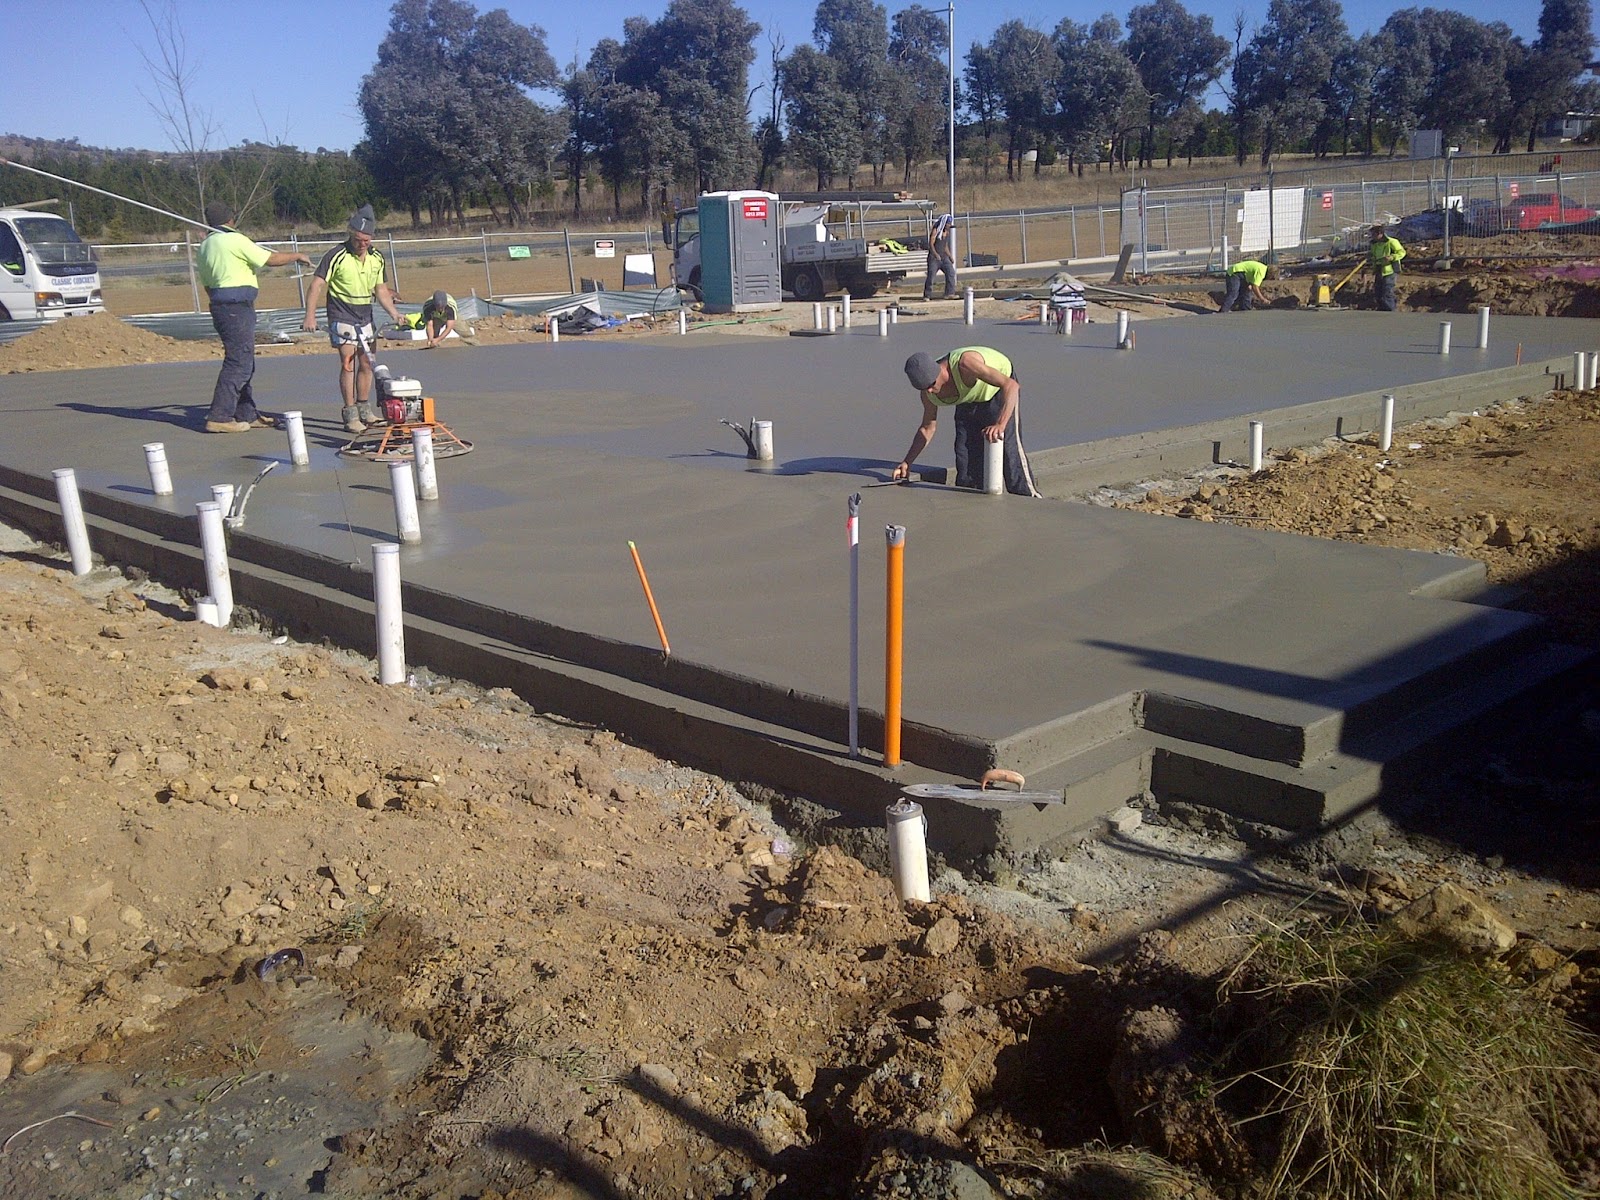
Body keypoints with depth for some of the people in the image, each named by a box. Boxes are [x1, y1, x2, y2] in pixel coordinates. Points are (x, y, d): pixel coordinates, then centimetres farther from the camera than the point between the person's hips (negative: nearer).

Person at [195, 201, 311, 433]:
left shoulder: (204, 247, 16)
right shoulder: (234, 240, -10)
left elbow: (207, 284, 21)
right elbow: (271, 259, -9)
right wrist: (297, 256, 6)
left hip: (220, 307, 9)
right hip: (237, 308, -9)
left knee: (243, 362, 16)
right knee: (237, 362, -8)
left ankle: (247, 414, 21)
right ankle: (219, 418, -10)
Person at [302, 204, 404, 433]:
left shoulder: (377, 258, 6)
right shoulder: (336, 256, -12)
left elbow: (381, 289, 14)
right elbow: (317, 285, -13)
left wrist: (394, 312, -2)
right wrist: (310, 316, -21)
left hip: (365, 317, 6)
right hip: (342, 316, -6)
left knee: (367, 363, 9)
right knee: (348, 363, -11)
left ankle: (364, 410, 22)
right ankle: (350, 415, -9)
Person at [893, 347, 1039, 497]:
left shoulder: (965, 364, -43)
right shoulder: (927, 394, -22)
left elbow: (1011, 385, -50)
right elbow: (928, 428, -3)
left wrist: (1000, 425, -63)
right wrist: (907, 462, -12)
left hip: (1000, 390, -6)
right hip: (969, 400, 6)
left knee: (1009, 445, -16)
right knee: (964, 450, -2)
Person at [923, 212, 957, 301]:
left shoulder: (947, 233, 12)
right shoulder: (936, 231, -7)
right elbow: (931, 244, -16)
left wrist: (950, 256, 17)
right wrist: (936, 254, -31)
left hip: (944, 257, 6)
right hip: (934, 257, -6)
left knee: (951, 272, -11)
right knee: (930, 276, -9)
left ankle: (949, 294, -12)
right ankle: (927, 296, 2)